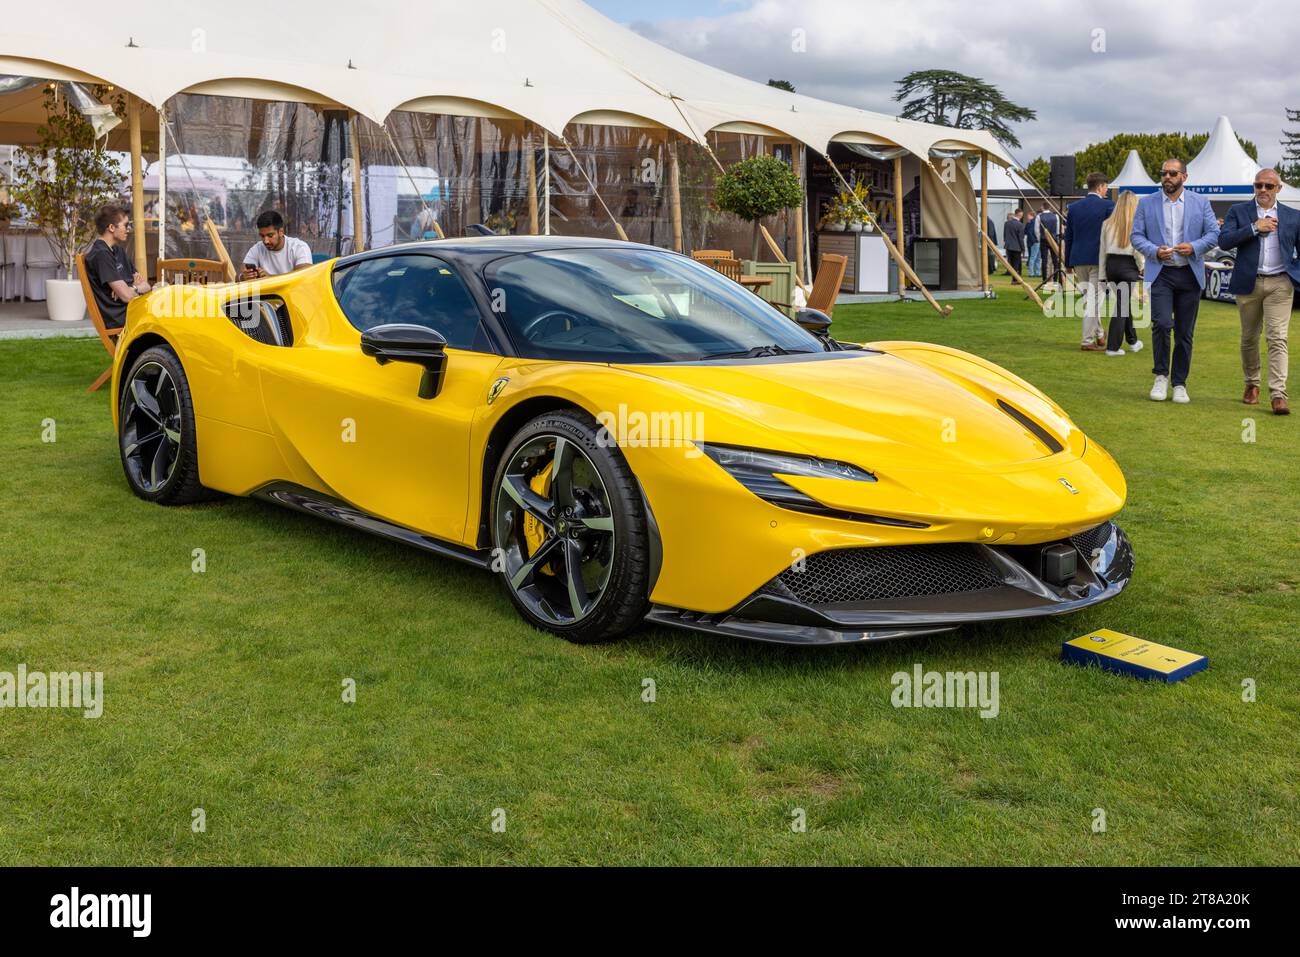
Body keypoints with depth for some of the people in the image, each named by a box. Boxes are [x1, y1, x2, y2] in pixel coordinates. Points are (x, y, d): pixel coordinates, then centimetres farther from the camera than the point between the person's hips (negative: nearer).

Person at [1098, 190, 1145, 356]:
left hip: (1111, 265, 5)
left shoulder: (1107, 224, 5)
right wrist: (1142, 267, 6)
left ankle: (1133, 341, 32)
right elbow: (1138, 250, -12)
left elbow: (1102, 251, 6)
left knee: (1124, 303, 19)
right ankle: (1113, 347, -2)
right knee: (1122, 305, 0)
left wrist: (1102, 275, 11)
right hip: (1128, 266, -5)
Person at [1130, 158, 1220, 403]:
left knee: (1185, 332, 5)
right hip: (1160, 273, -1)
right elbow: (1136, 235, 4)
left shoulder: (1201, 202, 7)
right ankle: (1161, 375, 1)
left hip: (1190, 274, 1)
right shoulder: (1146, 203, 6)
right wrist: (1155, 251, -14)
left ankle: (1179, 383, 15)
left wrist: (1194, 247, -14)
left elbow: (1214, 233, 5)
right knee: (1162, 323, -19)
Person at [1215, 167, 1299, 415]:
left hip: (1280, 284, -1)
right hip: (1248, 283, 1)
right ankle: (1252, 385, 31)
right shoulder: (1239, 211, 5)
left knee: (1277, 338, -10)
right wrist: (1254, 227, -16)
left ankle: (1278, 394, -14)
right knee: (1249, 338, 12)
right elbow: (1224, 241, -10)